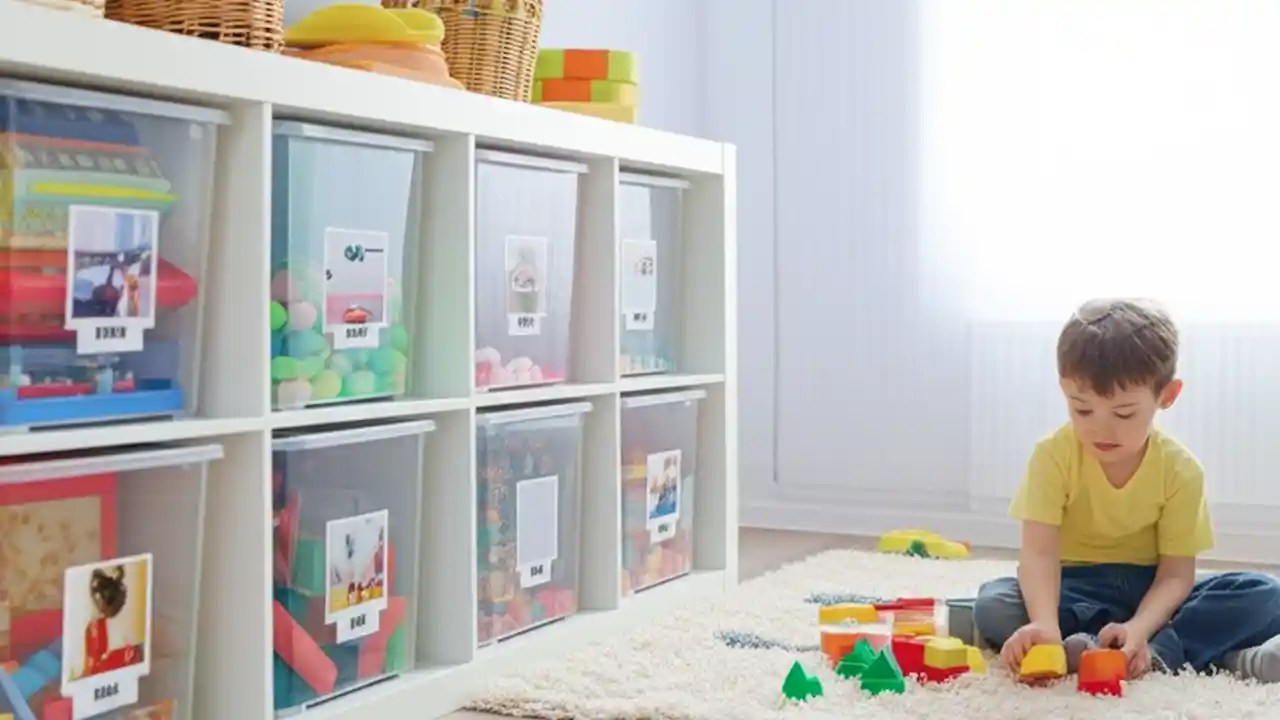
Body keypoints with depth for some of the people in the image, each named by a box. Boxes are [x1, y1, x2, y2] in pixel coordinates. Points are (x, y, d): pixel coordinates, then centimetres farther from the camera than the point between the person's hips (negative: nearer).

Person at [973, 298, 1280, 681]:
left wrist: (1138, 629, -35)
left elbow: (1177, 572, -14)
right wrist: (1045, 625, -45)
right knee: (993, 604, -32)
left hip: (1150, 590, 1)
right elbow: (1039, 552, -24)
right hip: (1078, 588, 0)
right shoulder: (1054, 457, -15)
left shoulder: (1181, 470, -12)